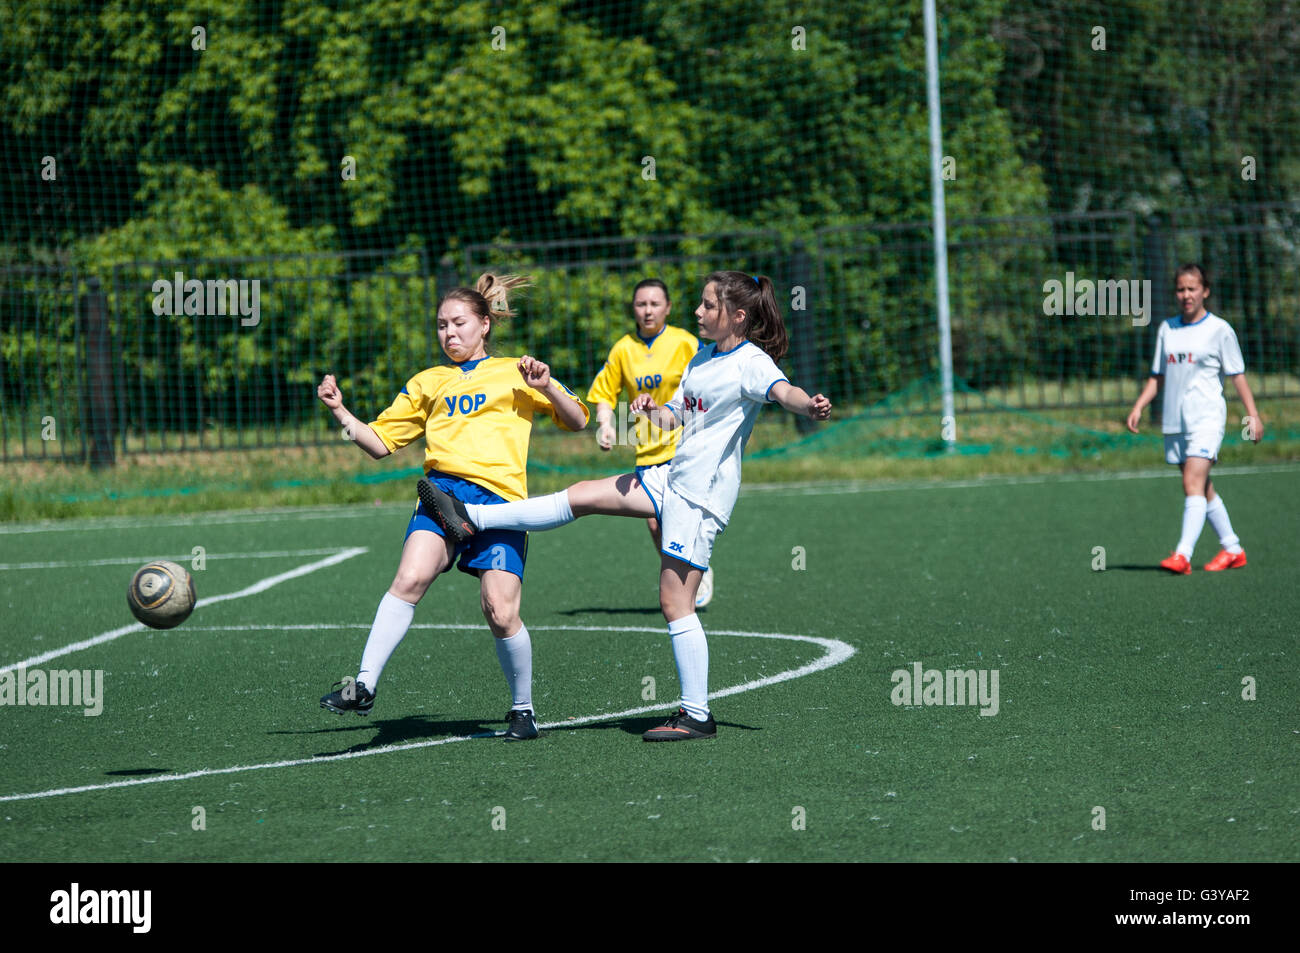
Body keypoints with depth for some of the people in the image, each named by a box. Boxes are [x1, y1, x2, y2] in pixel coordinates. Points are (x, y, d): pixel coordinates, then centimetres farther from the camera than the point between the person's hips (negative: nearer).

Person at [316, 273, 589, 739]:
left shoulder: (514, 374, 18)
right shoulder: (428, 383, 26)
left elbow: (577, 421, 14)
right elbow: (380, 441, 25)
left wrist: (546, 388, -4)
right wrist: (340, 412, 9)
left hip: (500, 498, -2)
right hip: (443, 491, 2)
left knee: (500, 612, -13)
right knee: (410, 579, -25)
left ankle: (523, 709, 9)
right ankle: (363, 687, -26)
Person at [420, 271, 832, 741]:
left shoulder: (750, 362, -14)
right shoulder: (703, 358, 14)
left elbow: (783, 390, -34)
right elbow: (675, 415, 21)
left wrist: (810, 405, -57)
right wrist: (651, 412, -2)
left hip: (700, 497, -9)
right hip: (673, 479, 9)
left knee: (675, 599, -9)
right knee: (583, 496, 9)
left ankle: (697, 715, -4)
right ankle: (472, 519, 17)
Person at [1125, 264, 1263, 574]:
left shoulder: (1219, 329, -3)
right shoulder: (1167, 329, 11)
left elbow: (1237, 374, 0)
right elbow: (1157, 375, 18)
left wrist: (1252, 413, -5)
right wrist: (1138, 406, 6)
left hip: (1207, 417, -6)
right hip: (1175, 421, 6)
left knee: (1193, 484, -18)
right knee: (1203, 490, 10)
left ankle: (1183, 555, -27)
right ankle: (1232, 549, 23)